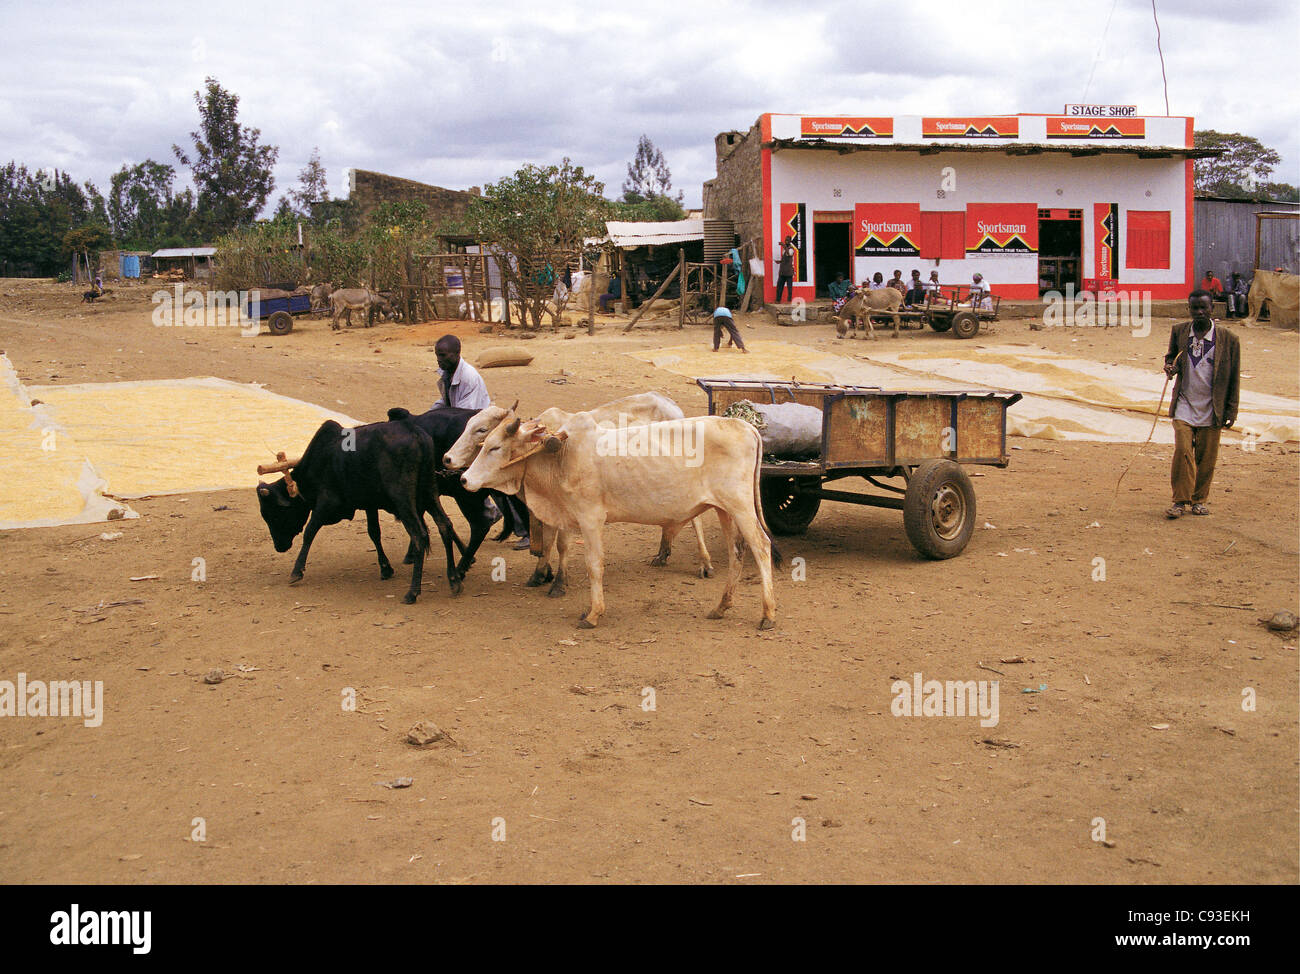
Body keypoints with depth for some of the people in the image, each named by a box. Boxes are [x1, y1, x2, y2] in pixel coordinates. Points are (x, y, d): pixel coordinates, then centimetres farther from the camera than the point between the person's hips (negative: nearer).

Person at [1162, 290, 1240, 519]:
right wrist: (1170, 366, -6)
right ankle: (1180, 500, -1)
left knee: (1206, 457, 5)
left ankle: (1199, 499, 22)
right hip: (1184, 404, 1)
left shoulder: (1228, 339, -4)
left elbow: (1234, 378, 2)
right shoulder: (1178, 331, 2)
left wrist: (1231, 411, 2)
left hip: (1211, 409, -1)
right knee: (1182, 451, -11)